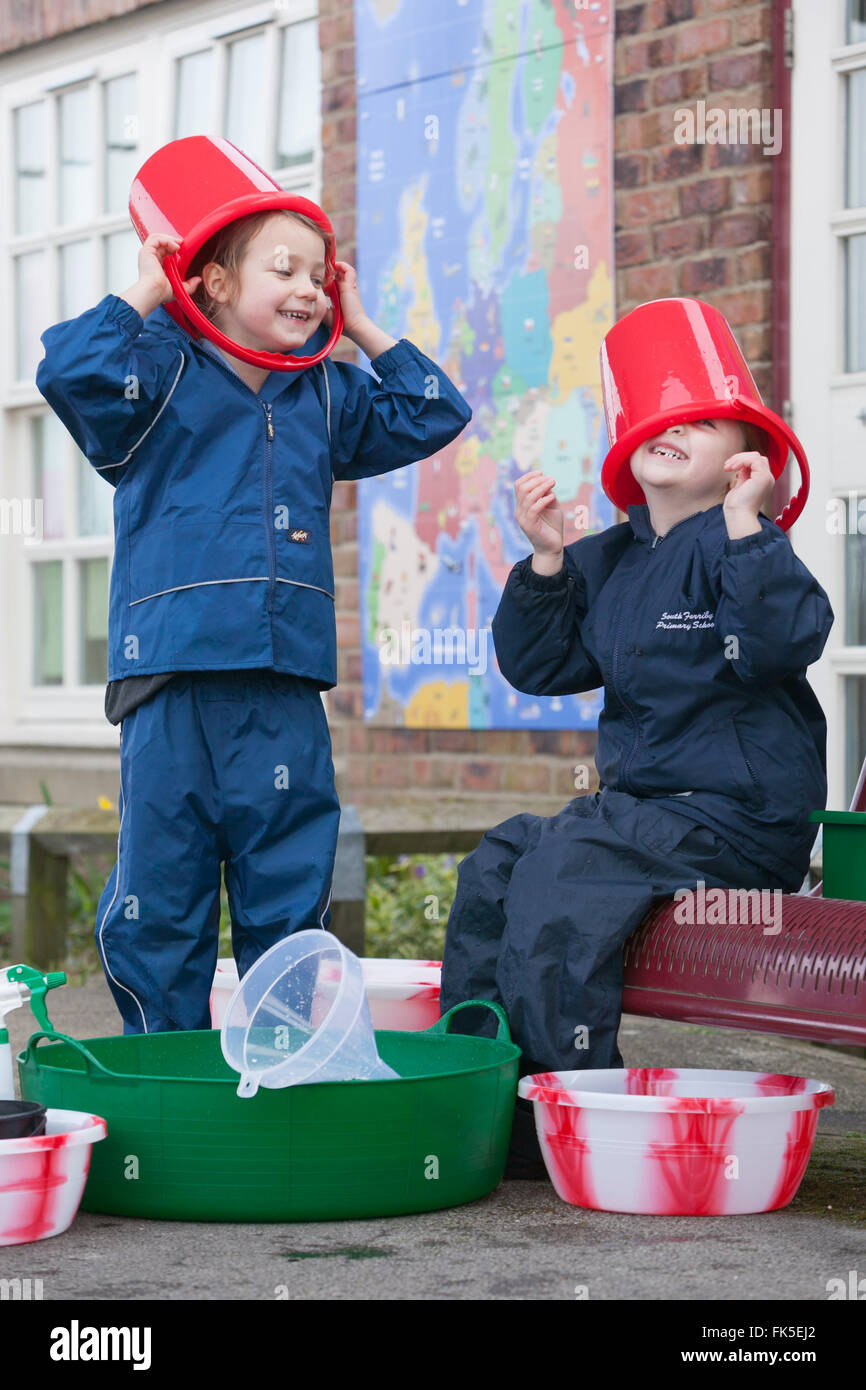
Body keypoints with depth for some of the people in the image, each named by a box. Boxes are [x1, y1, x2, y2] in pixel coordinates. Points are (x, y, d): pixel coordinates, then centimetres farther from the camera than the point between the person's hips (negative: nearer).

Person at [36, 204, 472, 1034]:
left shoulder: (328, 396, 18)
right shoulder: (161, 371, 2)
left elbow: (432, 415, 25)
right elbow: (72, 373, -15)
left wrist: (363, 328, 20)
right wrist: (142, 294, -5)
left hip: (285, 689, 4)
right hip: (173, 679, -4)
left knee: (290, 894, 7)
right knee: (159, 891, 0)